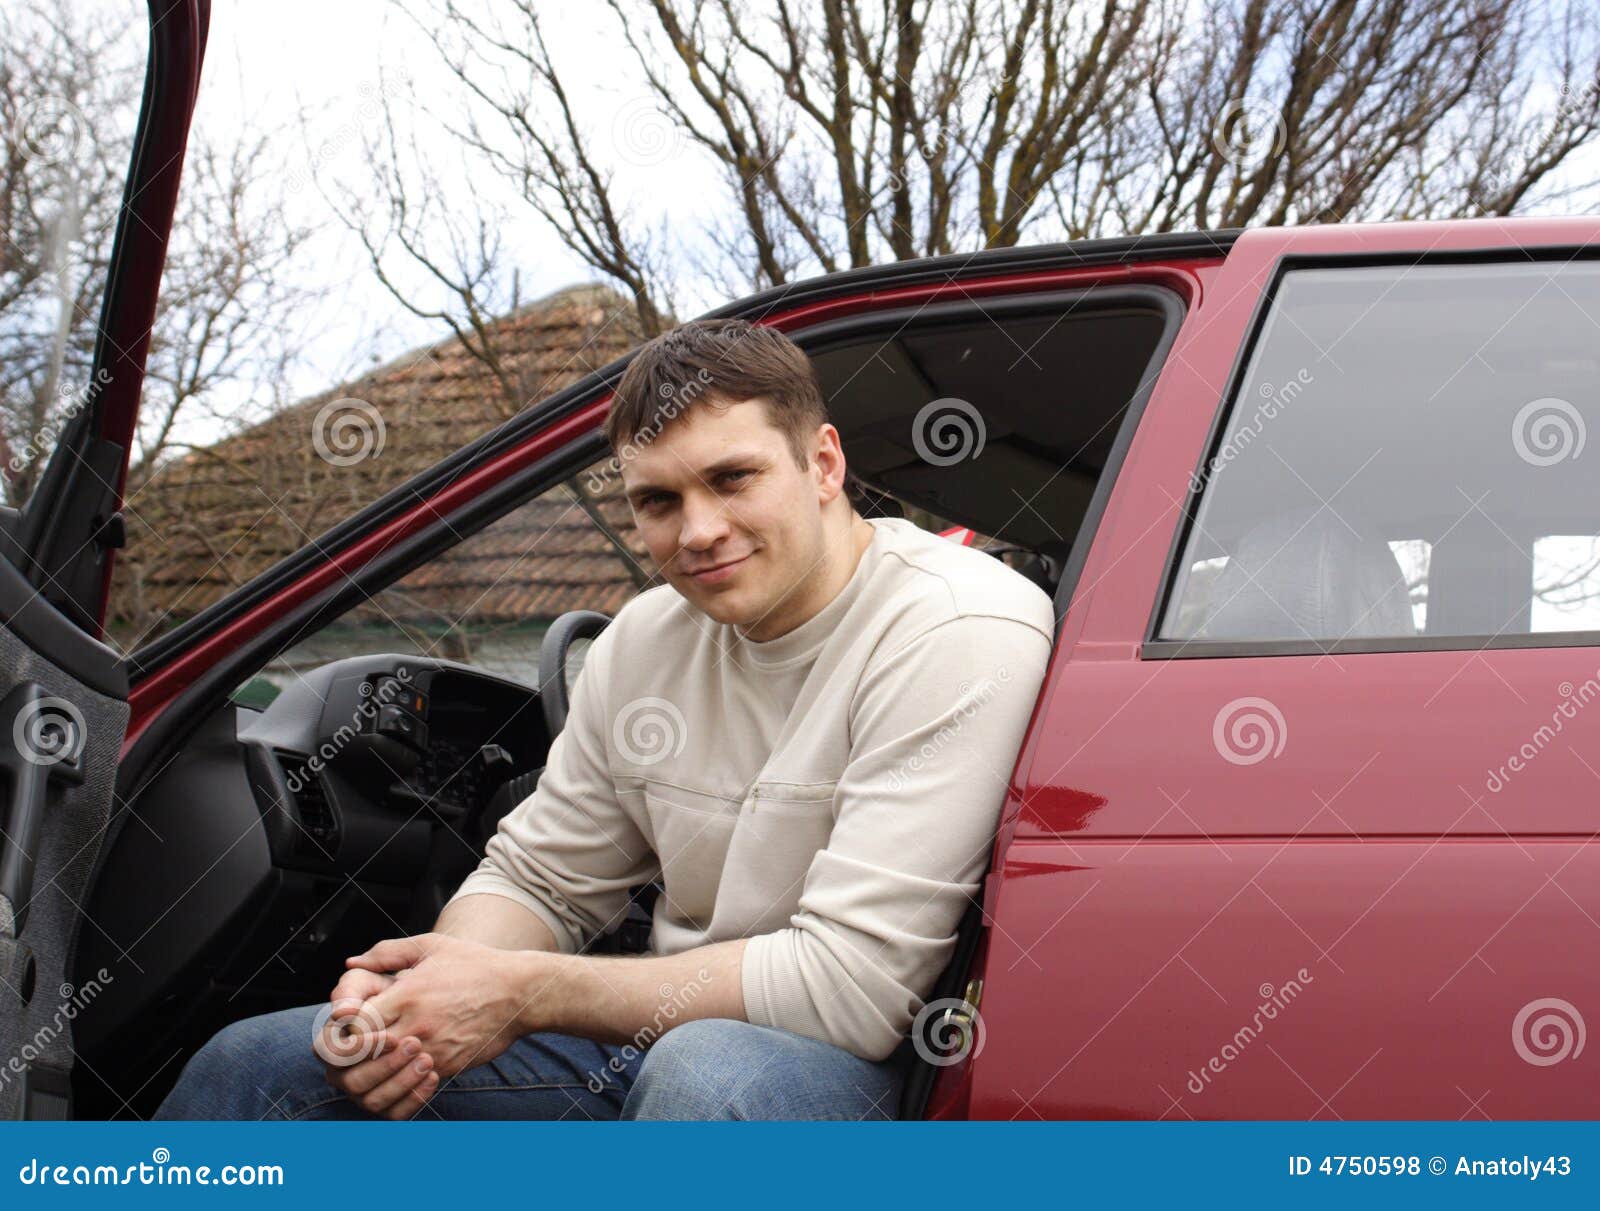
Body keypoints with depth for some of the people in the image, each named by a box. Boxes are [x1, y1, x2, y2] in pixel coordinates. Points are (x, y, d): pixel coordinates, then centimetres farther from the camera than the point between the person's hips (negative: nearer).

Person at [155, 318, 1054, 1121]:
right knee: (253, 1065, 2)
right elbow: (541, 883, 12)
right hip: (654, 1040, 7)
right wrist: (400, 1005, -12)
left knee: (710, 1071, -42)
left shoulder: (963, 636, -20)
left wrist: (523, 994, -20)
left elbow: (851, 983, -25)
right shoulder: (647, 638, 3)